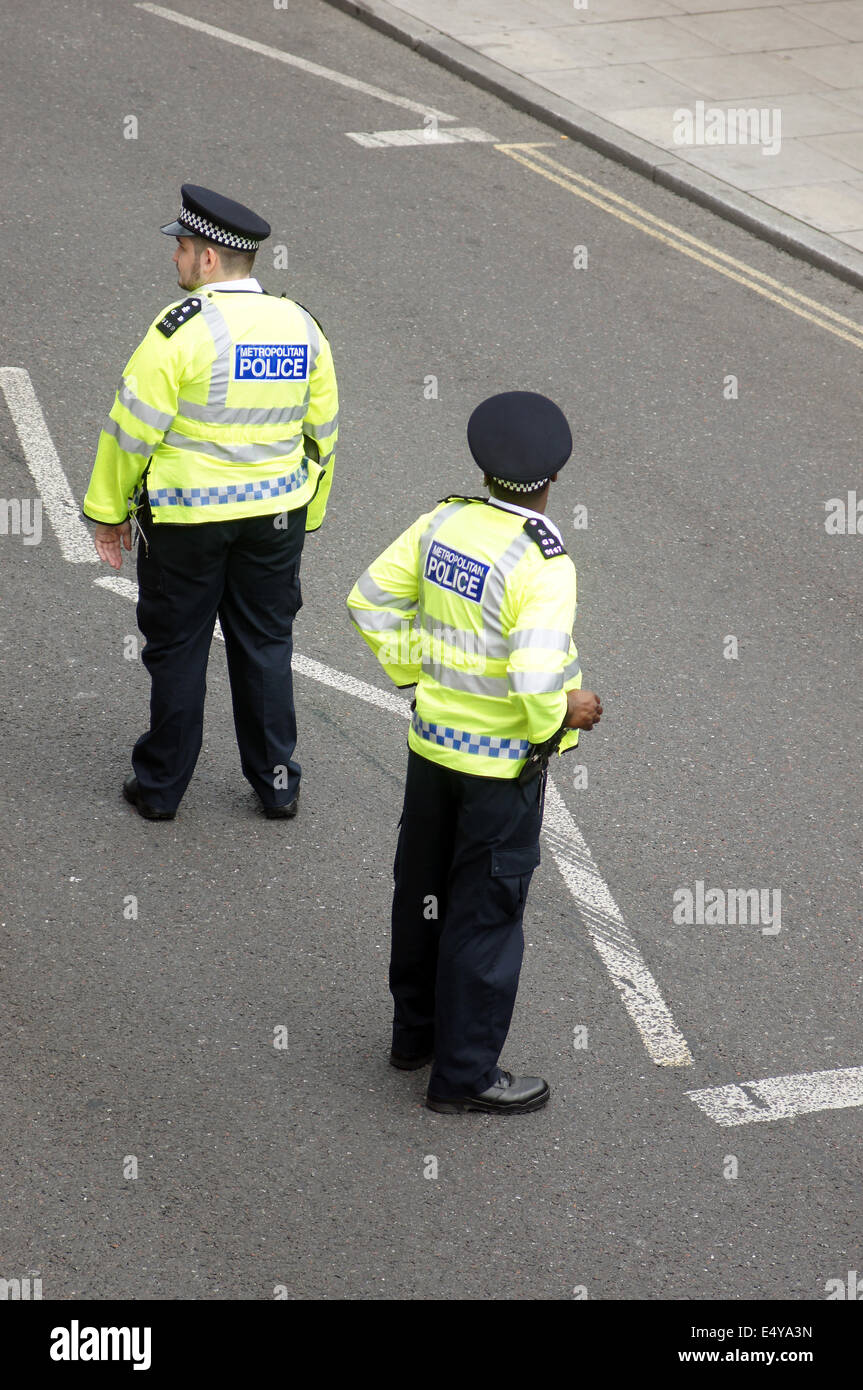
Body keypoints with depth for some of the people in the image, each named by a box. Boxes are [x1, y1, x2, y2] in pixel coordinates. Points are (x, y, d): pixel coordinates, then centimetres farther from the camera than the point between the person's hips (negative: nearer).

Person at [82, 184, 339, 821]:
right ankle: (277, 783, 21)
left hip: (183, 518, -4)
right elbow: (321, 431, 9)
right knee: (265, 643, 15)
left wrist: (109, 511, -2)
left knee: (177, 649, 8)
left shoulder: (181, 329, -17)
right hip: (275, 517, 4)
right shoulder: (302, 326, 0)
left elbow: (132, 428, -13)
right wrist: (306, 514, 20)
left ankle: (161, 786, 19)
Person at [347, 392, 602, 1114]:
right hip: (502, 762, -7)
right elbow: (537, 680, -31)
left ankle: (417, 1029, 39)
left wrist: (415, 667, 11)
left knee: (423, 889, 21)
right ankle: (464, 1072, 16)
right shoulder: (544, 564, -25)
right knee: (486, 911, 6)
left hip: (432, 740, 7)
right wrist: (568, 713, -11)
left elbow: (371, 600, 2)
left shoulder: (443, 522, -6)